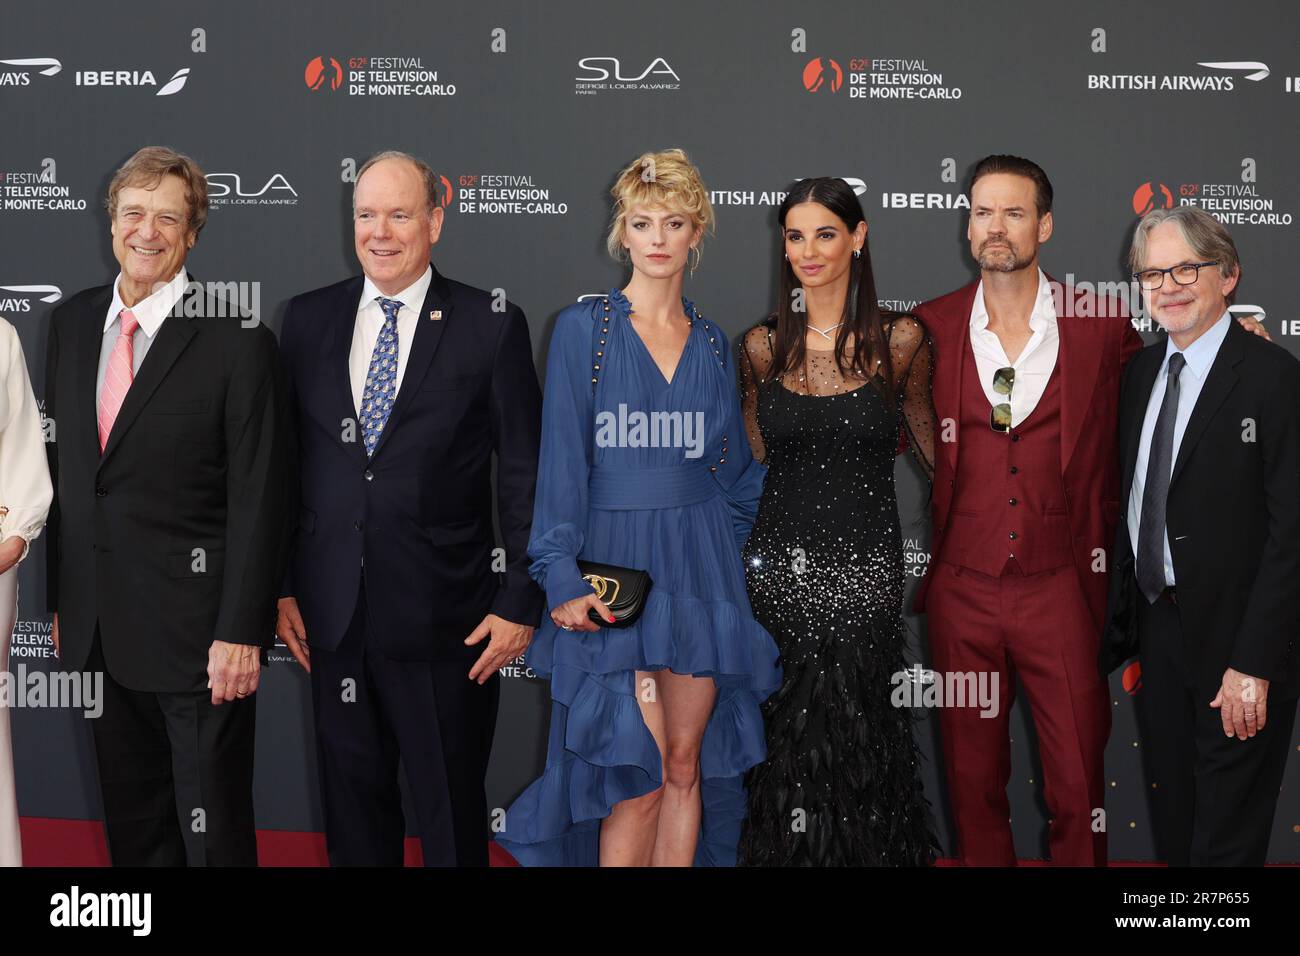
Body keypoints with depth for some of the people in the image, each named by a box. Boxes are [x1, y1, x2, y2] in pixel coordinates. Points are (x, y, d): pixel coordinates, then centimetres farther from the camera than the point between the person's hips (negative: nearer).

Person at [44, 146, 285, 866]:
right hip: (100, 625, 6)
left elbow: (255, 499, -12)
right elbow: (62, 468, 12)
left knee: (214, 830, 5)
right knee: (129, 821, 18)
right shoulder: (72, 323, 8)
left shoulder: (236, 341, -11)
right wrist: (61, 599, 11)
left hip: (195, 630, -5)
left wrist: (240, 632, -15)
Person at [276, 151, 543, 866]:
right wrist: (282, 587, 5)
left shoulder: (492, 326, -4)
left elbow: (525, 477, -4)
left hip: (446, 619, -3)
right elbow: (284, 463, 8)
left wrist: (519, 603, -7)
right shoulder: (307, 319, 5)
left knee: (452, 812, 10)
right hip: (333, 615, 3)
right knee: (352, 803, 15)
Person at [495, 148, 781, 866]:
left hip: (699, 566, 4)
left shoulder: (712, 343, 11)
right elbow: (561, 461, -7)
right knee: (640, 776, -7)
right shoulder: (583, 328, -1)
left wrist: (724, 550, 6)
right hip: (614, 562, -4)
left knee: (686, 765, 7)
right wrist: (561, 577, -14)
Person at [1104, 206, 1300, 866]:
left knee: (1227, 838, 7)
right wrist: (1122, 625, 7)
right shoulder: (1142, 370, 8)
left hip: (1235, 642, -6)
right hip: (1158, 631, 6)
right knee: (1172, 824, 18)